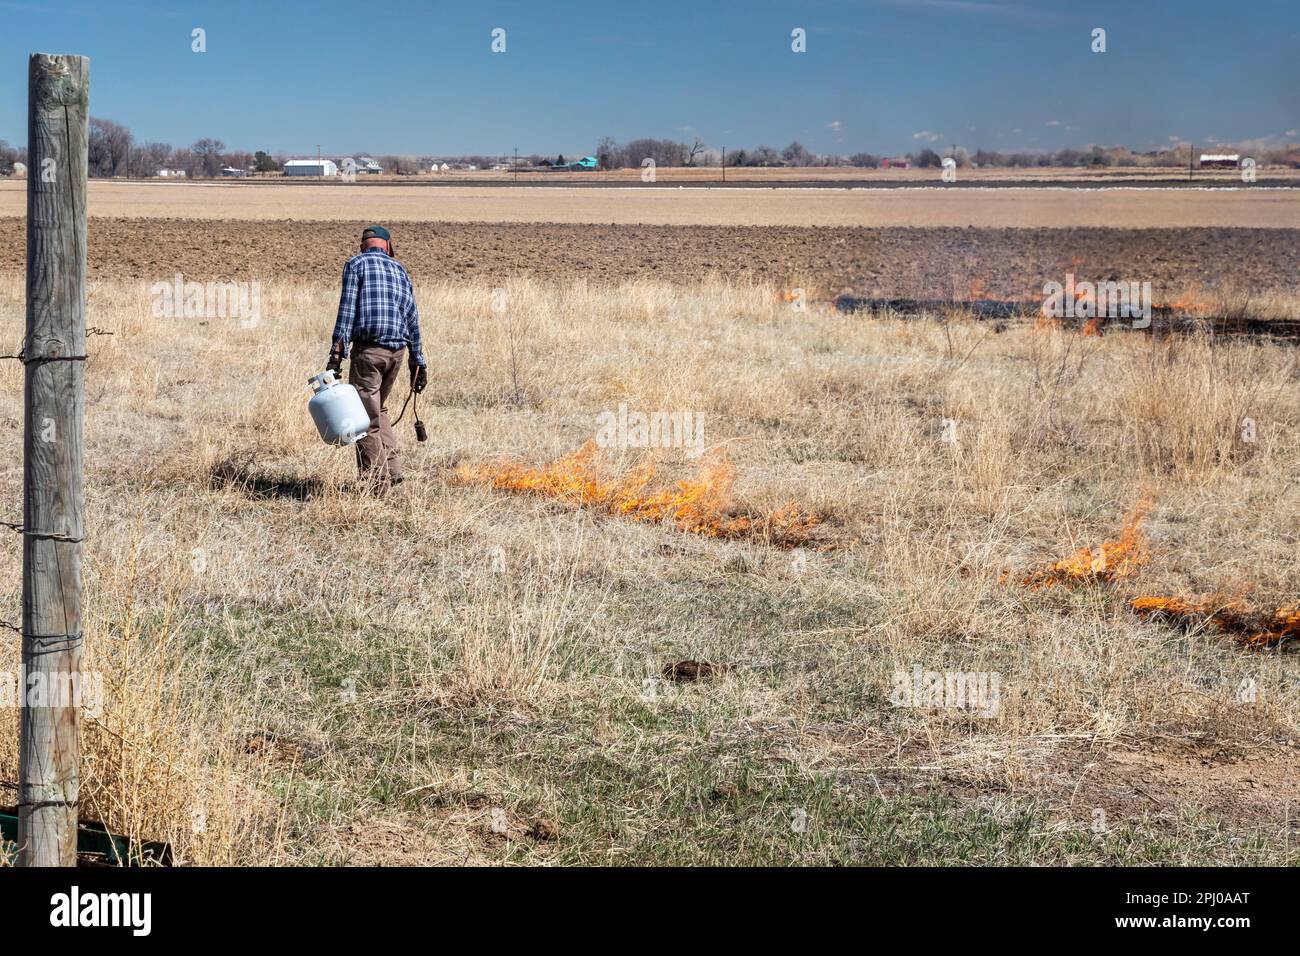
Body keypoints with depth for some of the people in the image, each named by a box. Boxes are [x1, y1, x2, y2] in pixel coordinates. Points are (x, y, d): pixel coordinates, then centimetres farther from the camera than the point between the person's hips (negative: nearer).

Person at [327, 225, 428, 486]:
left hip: (368, 348, -5)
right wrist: (418, 362, 19)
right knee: (378, 409, 22)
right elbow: (412, 318, 16)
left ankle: (377, 479, -3)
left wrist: (337, 352, -12)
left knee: (366, 416, -1)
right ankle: (392, 468, 13)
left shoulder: (356, 264, 2)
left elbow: (347, 309, -8)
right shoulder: (399, 269, 17)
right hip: (397, 350, 5)